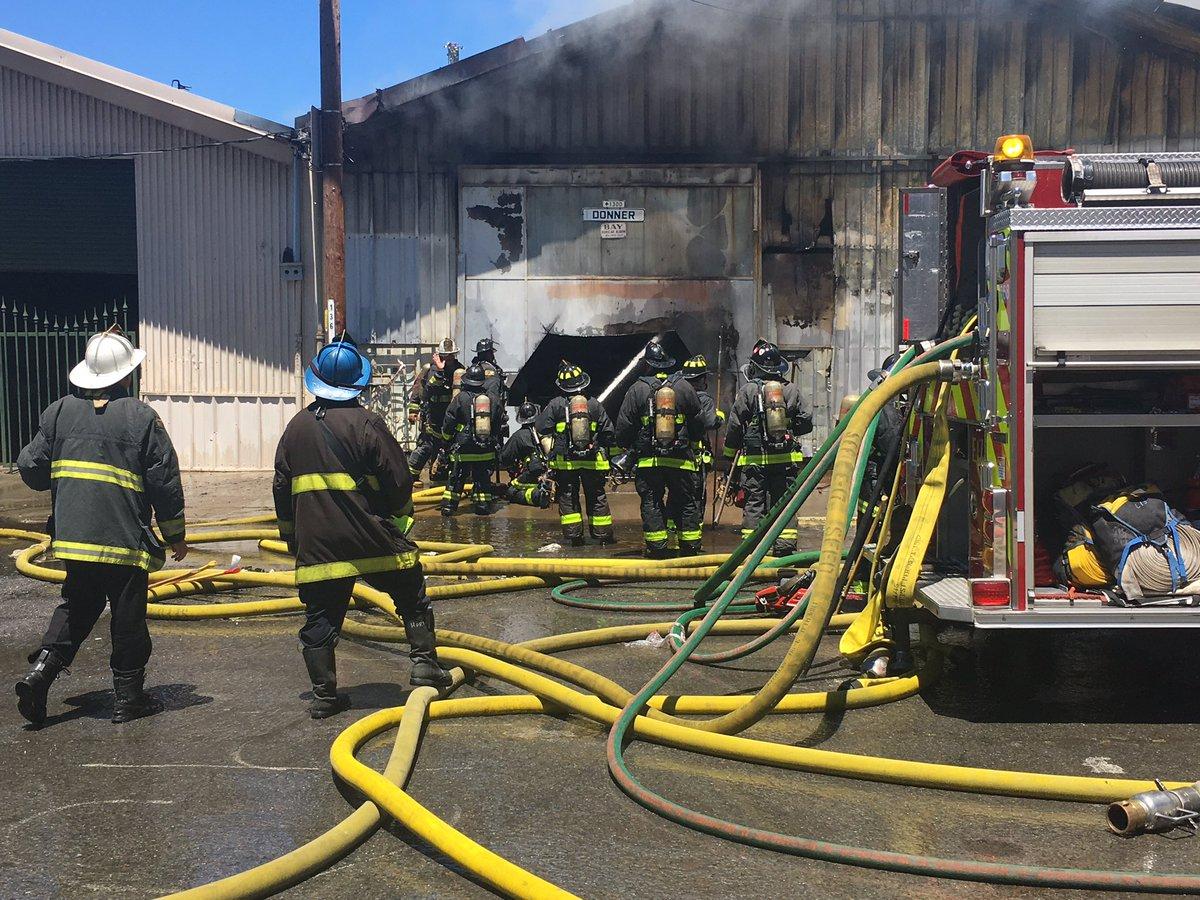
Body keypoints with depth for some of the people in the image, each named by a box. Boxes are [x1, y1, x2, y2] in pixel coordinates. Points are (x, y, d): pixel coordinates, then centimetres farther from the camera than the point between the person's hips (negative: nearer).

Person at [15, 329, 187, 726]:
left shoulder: (60, 411, 5)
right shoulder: (141, 417, -7)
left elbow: (30, 467, 9)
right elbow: (165, 482, -7)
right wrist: (176, 535, 4)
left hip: (72, 535, 5)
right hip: (125, 540, -4)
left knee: (77, 606, 21)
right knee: (128, 617, 6)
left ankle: (40, 671, 5)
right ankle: (128, 696, 14)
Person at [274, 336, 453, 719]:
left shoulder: (296, 426, 8)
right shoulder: (367, 423, -7)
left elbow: (282, 489, 13)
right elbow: (399, 481, -8)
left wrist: (290, 534, 24)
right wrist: (400, 521, 9)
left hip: (315, 542, 3)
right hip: (371, 538, -3)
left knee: (320, 616, 9)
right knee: (412, 596, 15)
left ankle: (323, 694, 10)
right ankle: (424, 662, 12)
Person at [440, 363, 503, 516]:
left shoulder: (460, 399, -10)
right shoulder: (493, 398, -1)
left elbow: (448, 423, -2)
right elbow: (499, 422, 11)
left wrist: (448, 437, 17)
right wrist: (496, 442, 26)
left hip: (463, 450, -2)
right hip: (487, 451, 3)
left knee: (456, 479, 8)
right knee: (483, 479, 13)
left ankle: (449, 506, 10)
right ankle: (483, 506, 14)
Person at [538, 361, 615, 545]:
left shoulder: (555, 405, -5)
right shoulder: (594, 404, 1)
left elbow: (542, 430, -1)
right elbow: (608, 431, 7)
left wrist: (550, 453, 12)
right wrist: (605, 452, 18)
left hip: (565, 461, -1)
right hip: (592, 460, 2)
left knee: (568, 497, 7)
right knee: (596, 496, 11)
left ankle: (573, 535, 4)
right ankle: (603, 533, 15)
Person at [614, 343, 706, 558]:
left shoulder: (637, 389, -2)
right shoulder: (684, 387, 3)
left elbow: (623, 427, 0)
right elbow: (699, 422, 9)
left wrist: (627, 446, 18)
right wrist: (693, 442, 26)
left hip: (649, 459, -1)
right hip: (681, 459, 1)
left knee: (651, 503, 5)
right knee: (687, 502, 9)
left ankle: (657, 548, 3)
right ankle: (690, 547, 10)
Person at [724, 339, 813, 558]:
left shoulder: (748, 390, -4)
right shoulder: (791, 390, 3)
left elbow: (734, 425, -2)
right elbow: (806, 423, 6)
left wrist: (729, 453, 12)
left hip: (755, 458, -2)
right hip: (787, 458, 2)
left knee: (753, 502, 3)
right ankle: (785, 547, 5)